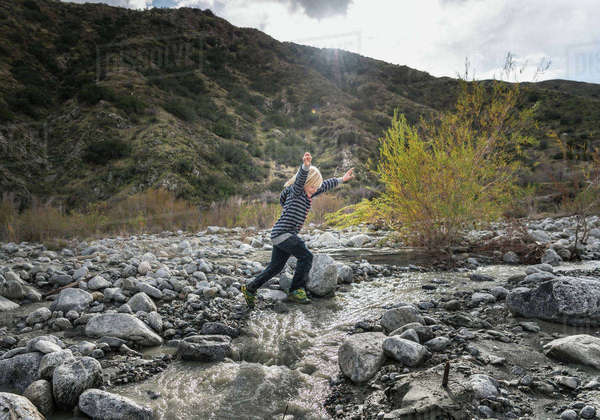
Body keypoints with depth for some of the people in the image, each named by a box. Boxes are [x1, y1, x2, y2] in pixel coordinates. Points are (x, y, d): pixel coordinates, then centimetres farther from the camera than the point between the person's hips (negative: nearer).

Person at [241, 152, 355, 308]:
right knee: (306, 256, -15)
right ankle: (295, 291, -6)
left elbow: (325, 185, 30)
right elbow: (301, 178, -32)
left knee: (275, 267, 14)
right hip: (282, 232, -10)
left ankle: (250, 288, 23)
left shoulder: (307, 194, 14)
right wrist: (306, 166, -52)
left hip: (288, 235, 10)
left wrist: (341, 179, 39)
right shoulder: (296, 190, -12)